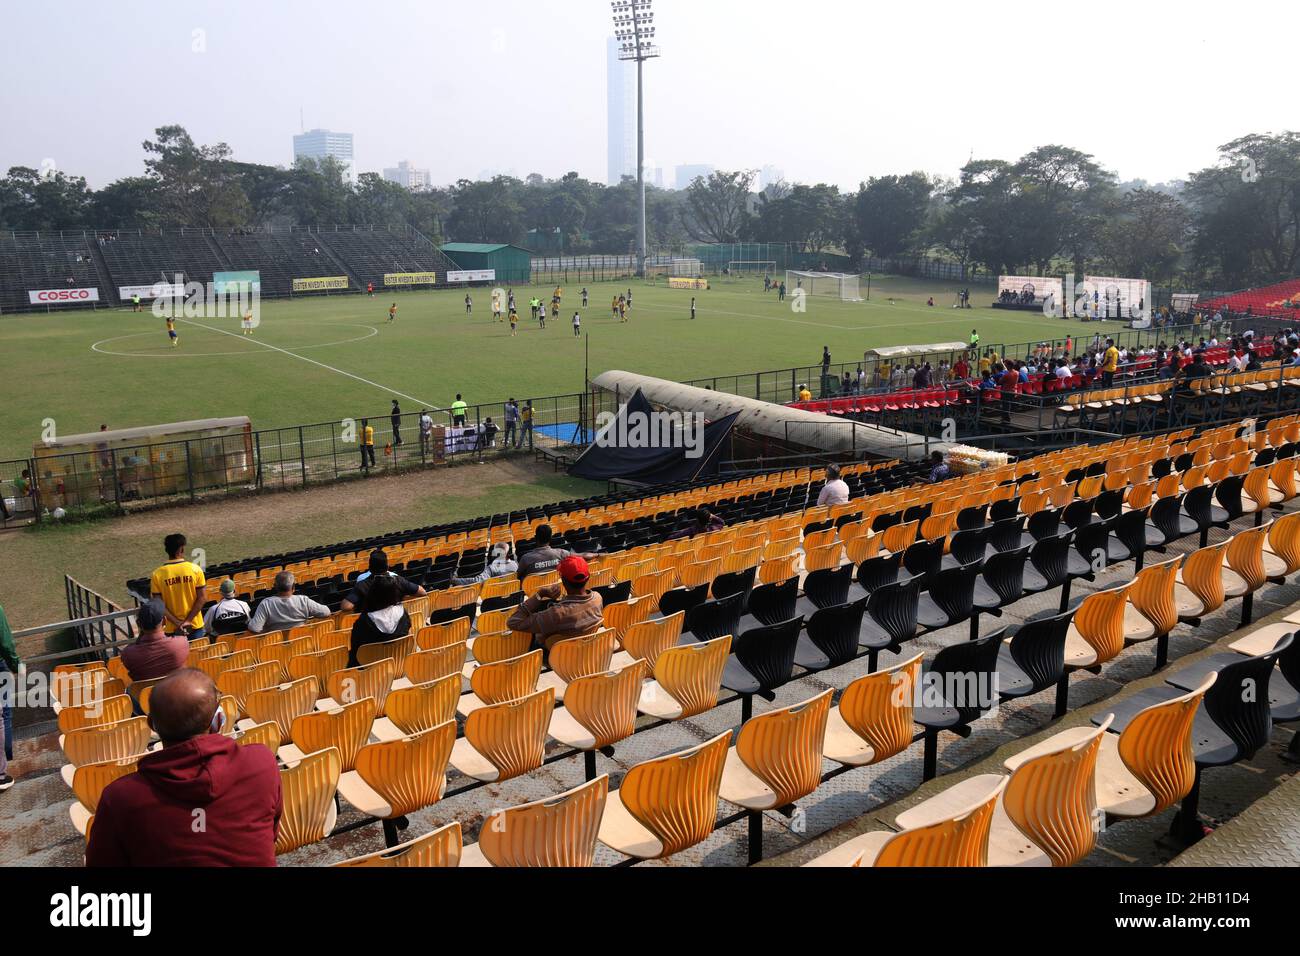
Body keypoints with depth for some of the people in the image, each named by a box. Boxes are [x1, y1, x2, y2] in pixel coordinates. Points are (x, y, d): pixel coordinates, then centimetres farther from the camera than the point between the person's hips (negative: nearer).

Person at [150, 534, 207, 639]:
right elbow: (201, 598, -10)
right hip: (195, 626, 0)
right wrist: (188, 621, -9)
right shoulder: (195, 569, -10)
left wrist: (177, 623, -8)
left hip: (172, 629, 0)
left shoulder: (157, 574, -9)